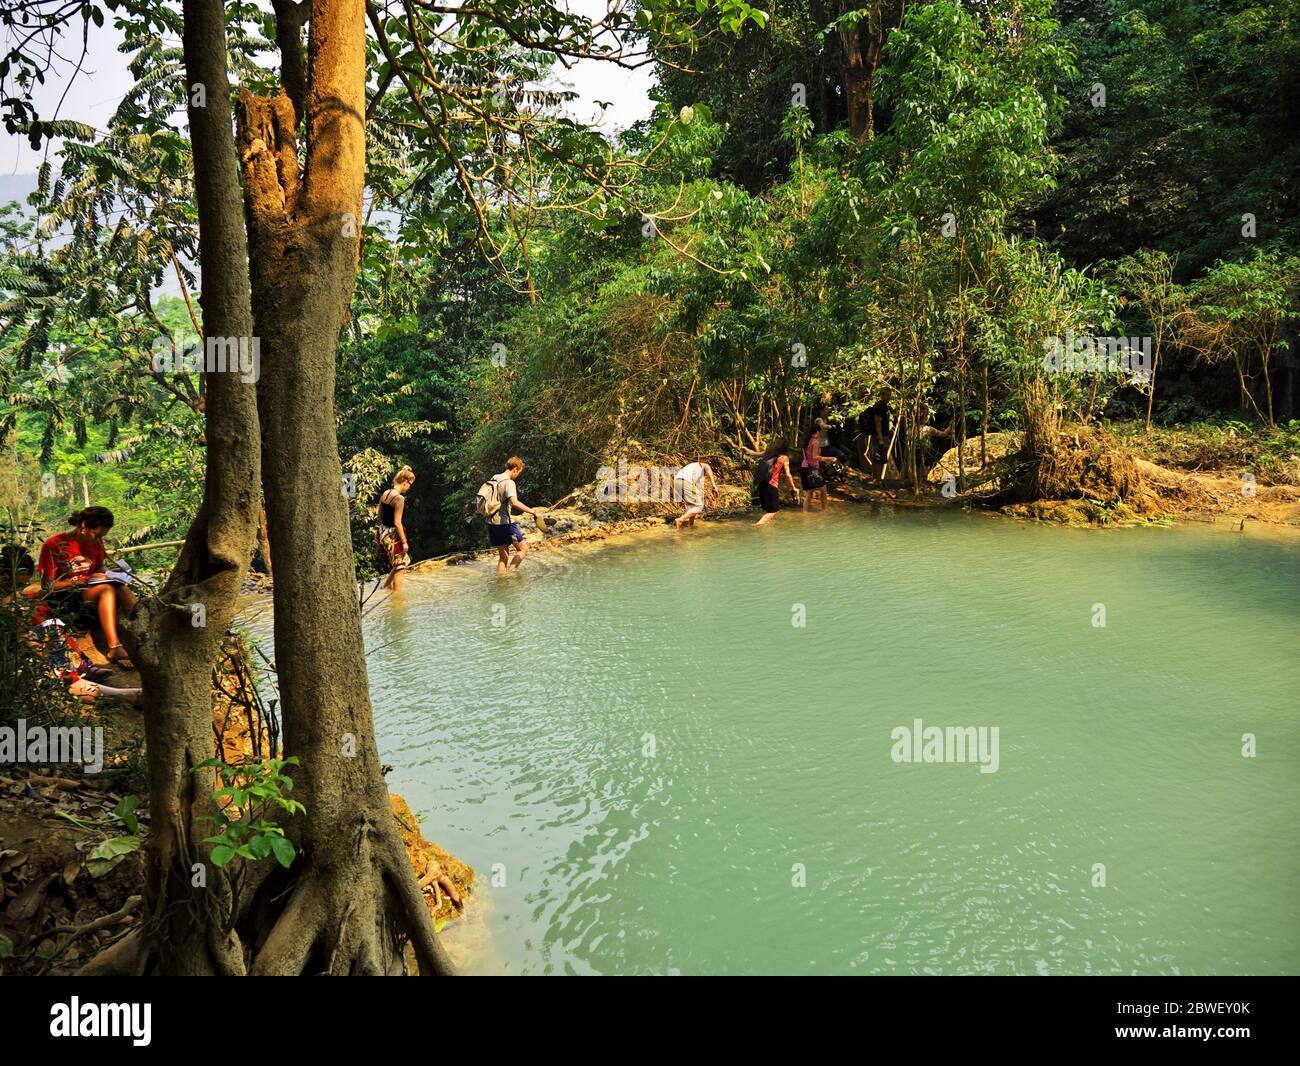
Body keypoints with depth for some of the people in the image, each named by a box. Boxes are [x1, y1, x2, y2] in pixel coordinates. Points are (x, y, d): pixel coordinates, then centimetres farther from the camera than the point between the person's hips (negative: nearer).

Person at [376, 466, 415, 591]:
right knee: (400, 568, 5)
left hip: (383, 533, 8)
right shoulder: (399, 498, -21)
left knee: (398, 565, 24)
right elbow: (397, 523, -22)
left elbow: (380, 515, 14)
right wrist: (404, 542, -15)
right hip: (394, 536, -8)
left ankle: (385, 587, 26)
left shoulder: (385, 494, 4)